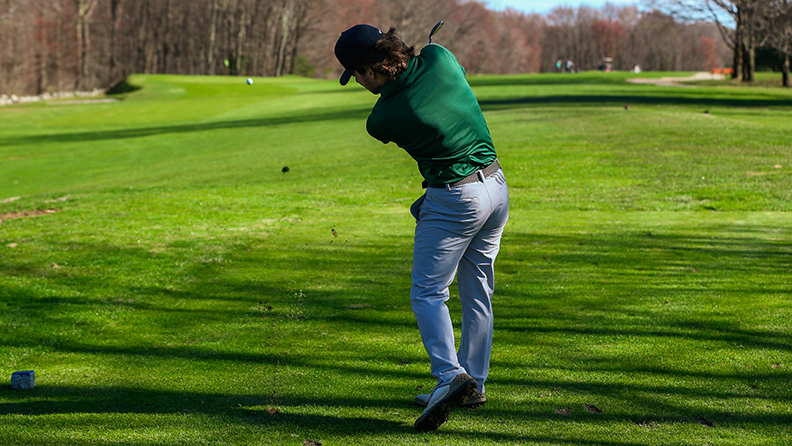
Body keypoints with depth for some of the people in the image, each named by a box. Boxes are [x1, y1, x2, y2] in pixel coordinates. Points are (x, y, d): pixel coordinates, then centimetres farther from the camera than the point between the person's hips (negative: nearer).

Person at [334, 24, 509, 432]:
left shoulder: (382, 119, -16)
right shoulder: (439, 58, -5)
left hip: (454, 200, -7)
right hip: (497, 186, 7)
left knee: (428, 293, -1)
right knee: (477, 291, 14)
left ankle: (450, 375, -19)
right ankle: (474, 383, 21)